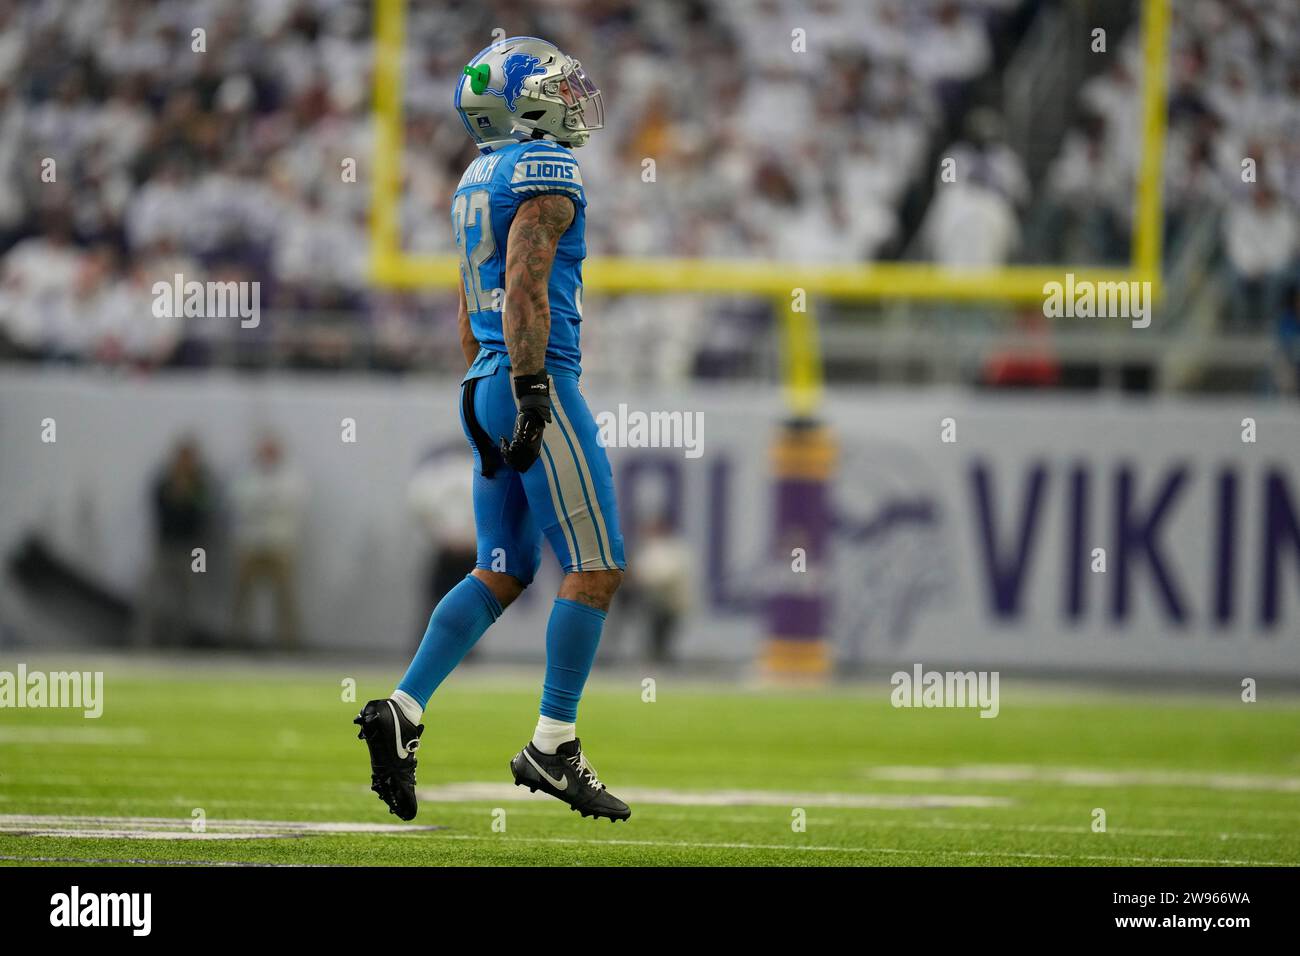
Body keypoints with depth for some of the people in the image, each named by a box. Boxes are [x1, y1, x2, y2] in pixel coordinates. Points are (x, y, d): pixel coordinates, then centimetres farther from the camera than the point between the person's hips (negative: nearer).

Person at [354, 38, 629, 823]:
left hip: (487, 391, 9)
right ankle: (553, 746, -2)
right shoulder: (547, 171, -10)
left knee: (504, 573, 10)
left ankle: (403, 712, -1)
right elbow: (525, 286, -20)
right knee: (595, 569, -3)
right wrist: (530, 391, -23)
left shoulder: (476, 183, 17)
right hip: (540, 383, -9)